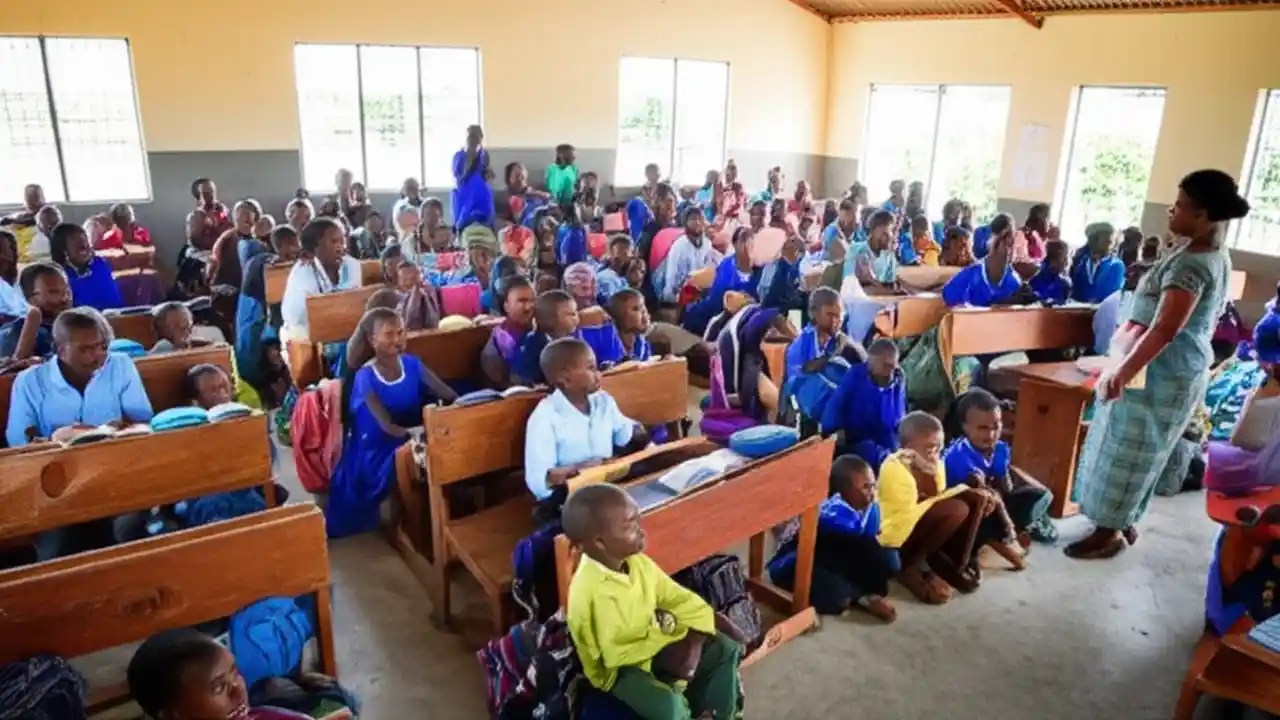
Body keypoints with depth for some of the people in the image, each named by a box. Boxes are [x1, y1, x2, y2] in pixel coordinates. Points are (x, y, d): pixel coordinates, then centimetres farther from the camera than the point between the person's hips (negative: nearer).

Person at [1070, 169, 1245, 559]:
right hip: (1185, 369, 10)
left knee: (1125, 450, 1)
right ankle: (1125, 522, 30)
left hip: (1160, 372, -10)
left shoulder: (1190, 264, -23)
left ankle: (1109, 532, 12)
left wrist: (1121, 374, -27)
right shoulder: (1217, 257, 9)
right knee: (1144, 452, 18)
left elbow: (1164, 330, -30)